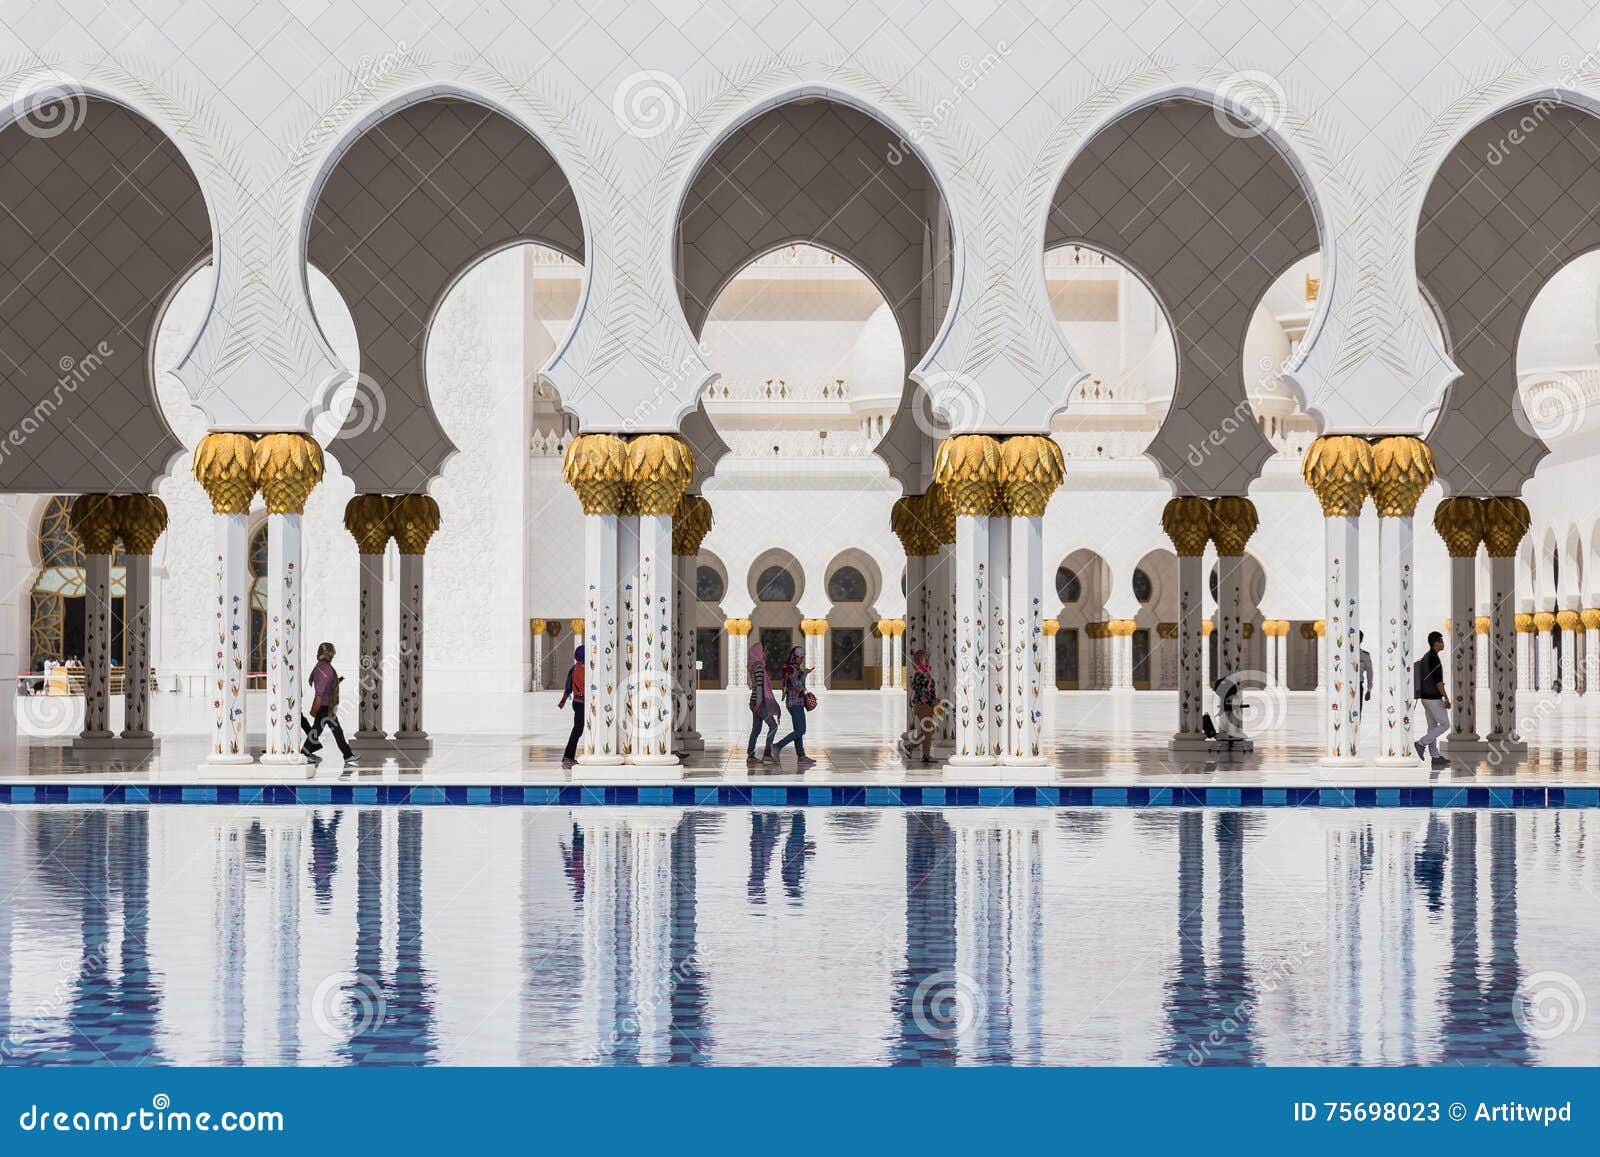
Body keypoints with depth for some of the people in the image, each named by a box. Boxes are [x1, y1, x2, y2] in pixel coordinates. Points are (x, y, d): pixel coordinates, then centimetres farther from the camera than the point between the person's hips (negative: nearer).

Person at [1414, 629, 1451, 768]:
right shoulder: (1434, 658, -19)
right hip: (1434, 698, -9)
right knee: (1445, 725, -1)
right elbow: (1438, 680, -24)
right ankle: (1421, 744, -5)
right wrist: (1447, 699, -22)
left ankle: (1436, 758, 9)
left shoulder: (1426, 657, 12)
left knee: (1433, 727, 9)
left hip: (1426, 697, 10)